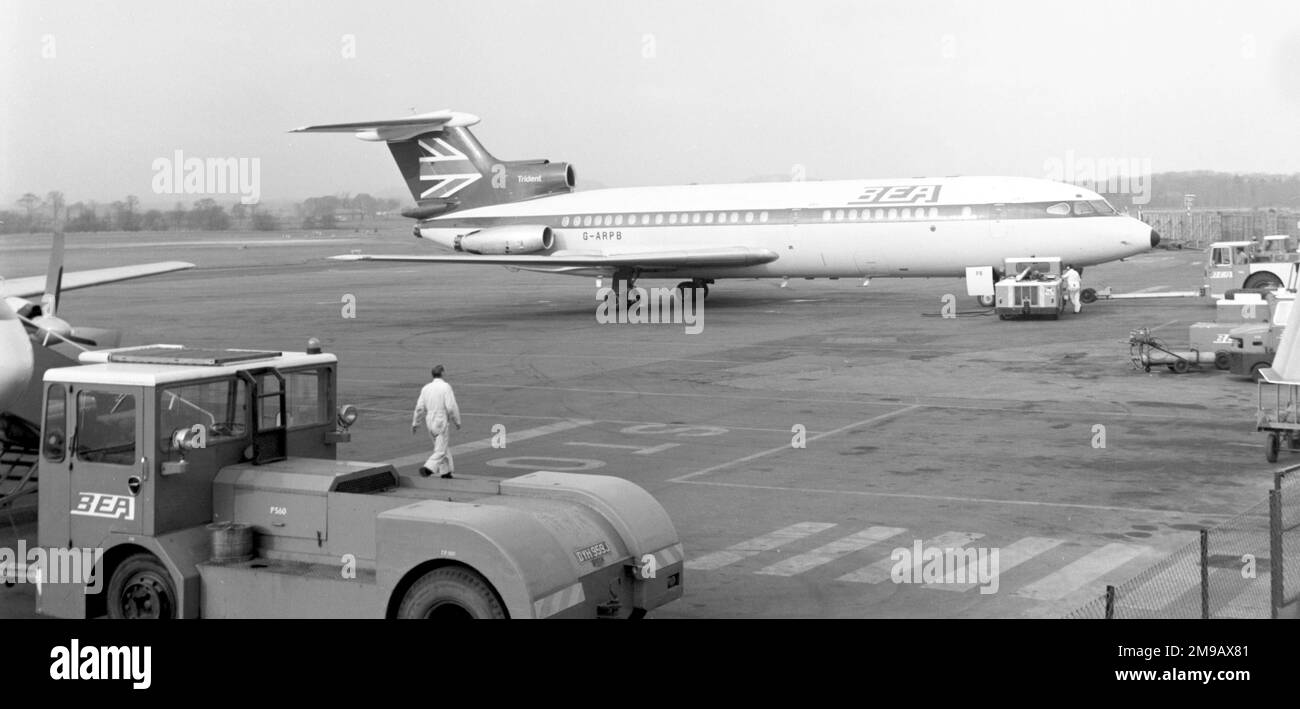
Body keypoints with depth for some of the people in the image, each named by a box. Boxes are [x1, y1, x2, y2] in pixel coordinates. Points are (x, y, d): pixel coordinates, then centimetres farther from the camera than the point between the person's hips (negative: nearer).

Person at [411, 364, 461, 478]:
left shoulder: (426, 388, 2)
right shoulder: (445, 387, -14)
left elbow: (419, 407, 2)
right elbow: (451, 407, -17)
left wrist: (415, 423, 11)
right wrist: (457, 421, -6)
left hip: (430, 422, 6)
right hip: (442, 422, -6)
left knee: (442, 446, 22)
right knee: (440, 451, -1)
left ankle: (445, 471, 28)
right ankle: (427, 468, -21)